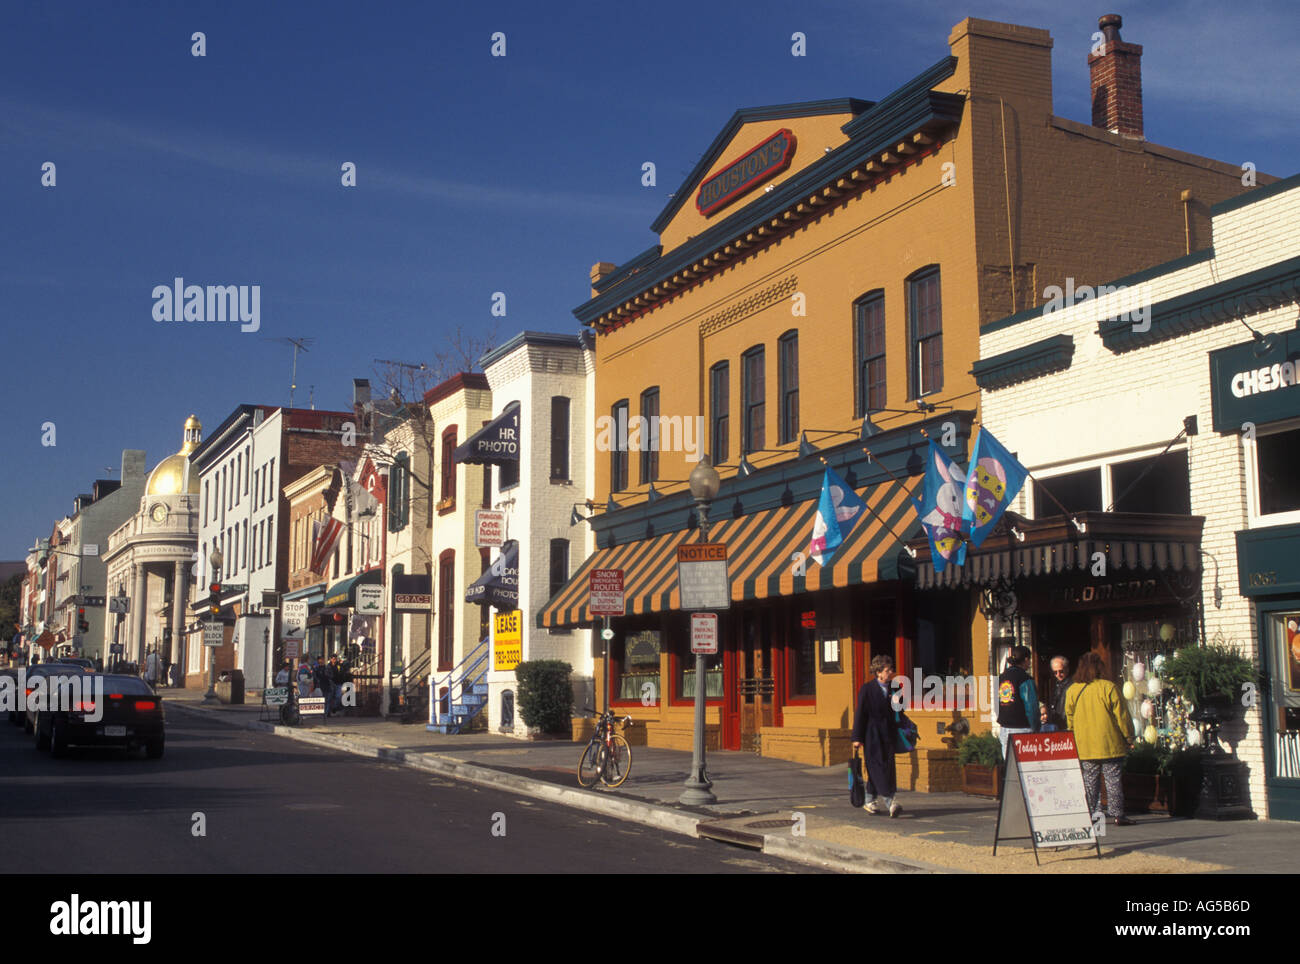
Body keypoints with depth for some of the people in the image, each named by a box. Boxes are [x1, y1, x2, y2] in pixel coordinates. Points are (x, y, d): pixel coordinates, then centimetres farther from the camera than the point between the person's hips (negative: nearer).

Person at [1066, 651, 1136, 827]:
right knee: (1113, 779, 2)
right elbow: (1121, 715, -7)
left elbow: (1070, 720, 9)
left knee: (1089, 780, 9)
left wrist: (1076, 741, 22)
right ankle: (1116, 814, 3)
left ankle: (1088, 814, 8)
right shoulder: (1108, 687, -10)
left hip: (1085, 746, 3)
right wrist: (1129, 737, 4)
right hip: (1110, 745, -3)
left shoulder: (1072, 691, 2)